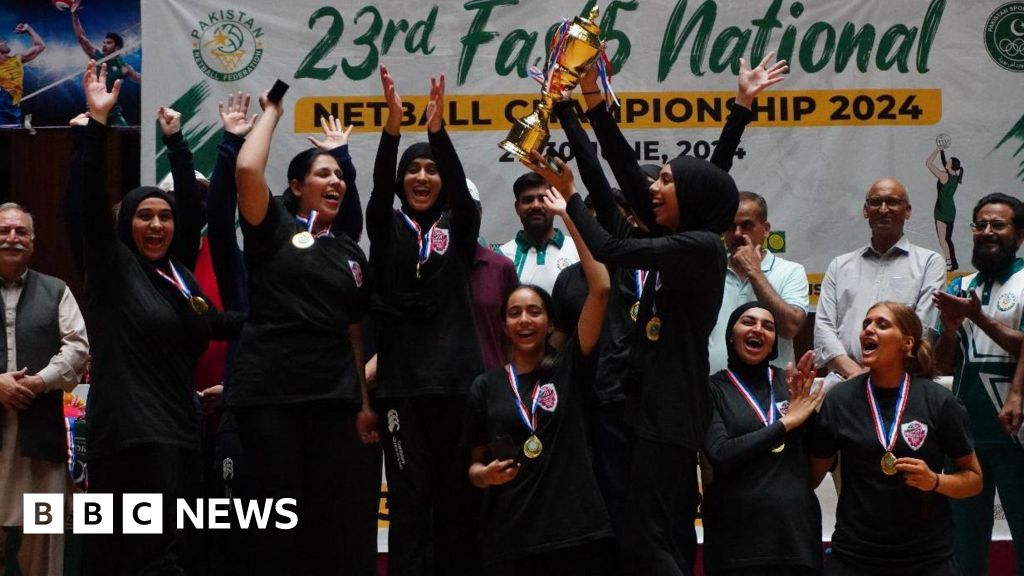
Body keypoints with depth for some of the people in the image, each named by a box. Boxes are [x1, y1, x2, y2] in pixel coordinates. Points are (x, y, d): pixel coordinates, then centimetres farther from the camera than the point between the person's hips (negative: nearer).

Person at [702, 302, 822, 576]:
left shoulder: (790, 382, 8)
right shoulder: (713, 388, 0)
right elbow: (719, 455, -14)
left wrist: (804, 406, -6)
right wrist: (785, 423, -10)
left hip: (798, 530, 3)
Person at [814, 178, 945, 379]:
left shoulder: (929, 262, 12)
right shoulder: (840, 266, 21)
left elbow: (923, 329, 0)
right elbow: (823, 327, 11)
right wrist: (854, 371, -7)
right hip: (844, 379, 2)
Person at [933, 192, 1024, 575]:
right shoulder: (960, 288, 13)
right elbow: (944, 364, 12)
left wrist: (979, 318, -19)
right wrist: (950, 325, -6)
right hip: (966, 429, 6)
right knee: (965, 537, 13)